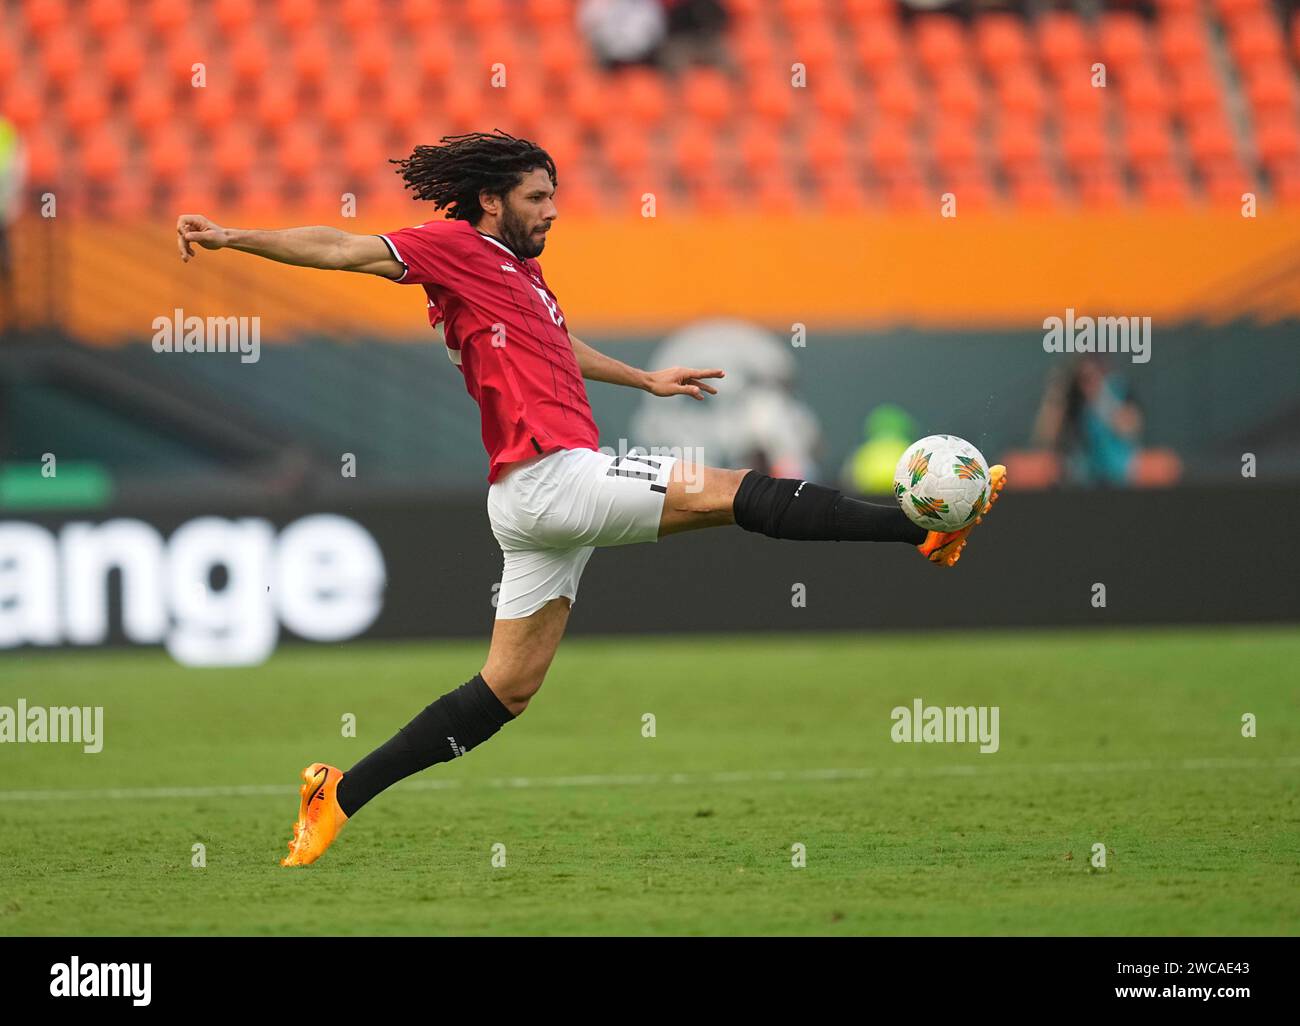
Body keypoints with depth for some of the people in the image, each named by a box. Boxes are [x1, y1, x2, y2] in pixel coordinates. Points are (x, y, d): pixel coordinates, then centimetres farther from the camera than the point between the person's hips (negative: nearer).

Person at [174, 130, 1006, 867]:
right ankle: (925, 527, -9)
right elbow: (343, 250, -9)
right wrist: (233, 237, -18)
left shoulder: (522, 270, 23)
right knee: (738, 493, -10)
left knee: (508, 689, 9)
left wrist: (645, 380, 53)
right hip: (552, 477, -10)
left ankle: (341, 793, 9)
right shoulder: (457, 248, -3)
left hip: (540, 504, 10)